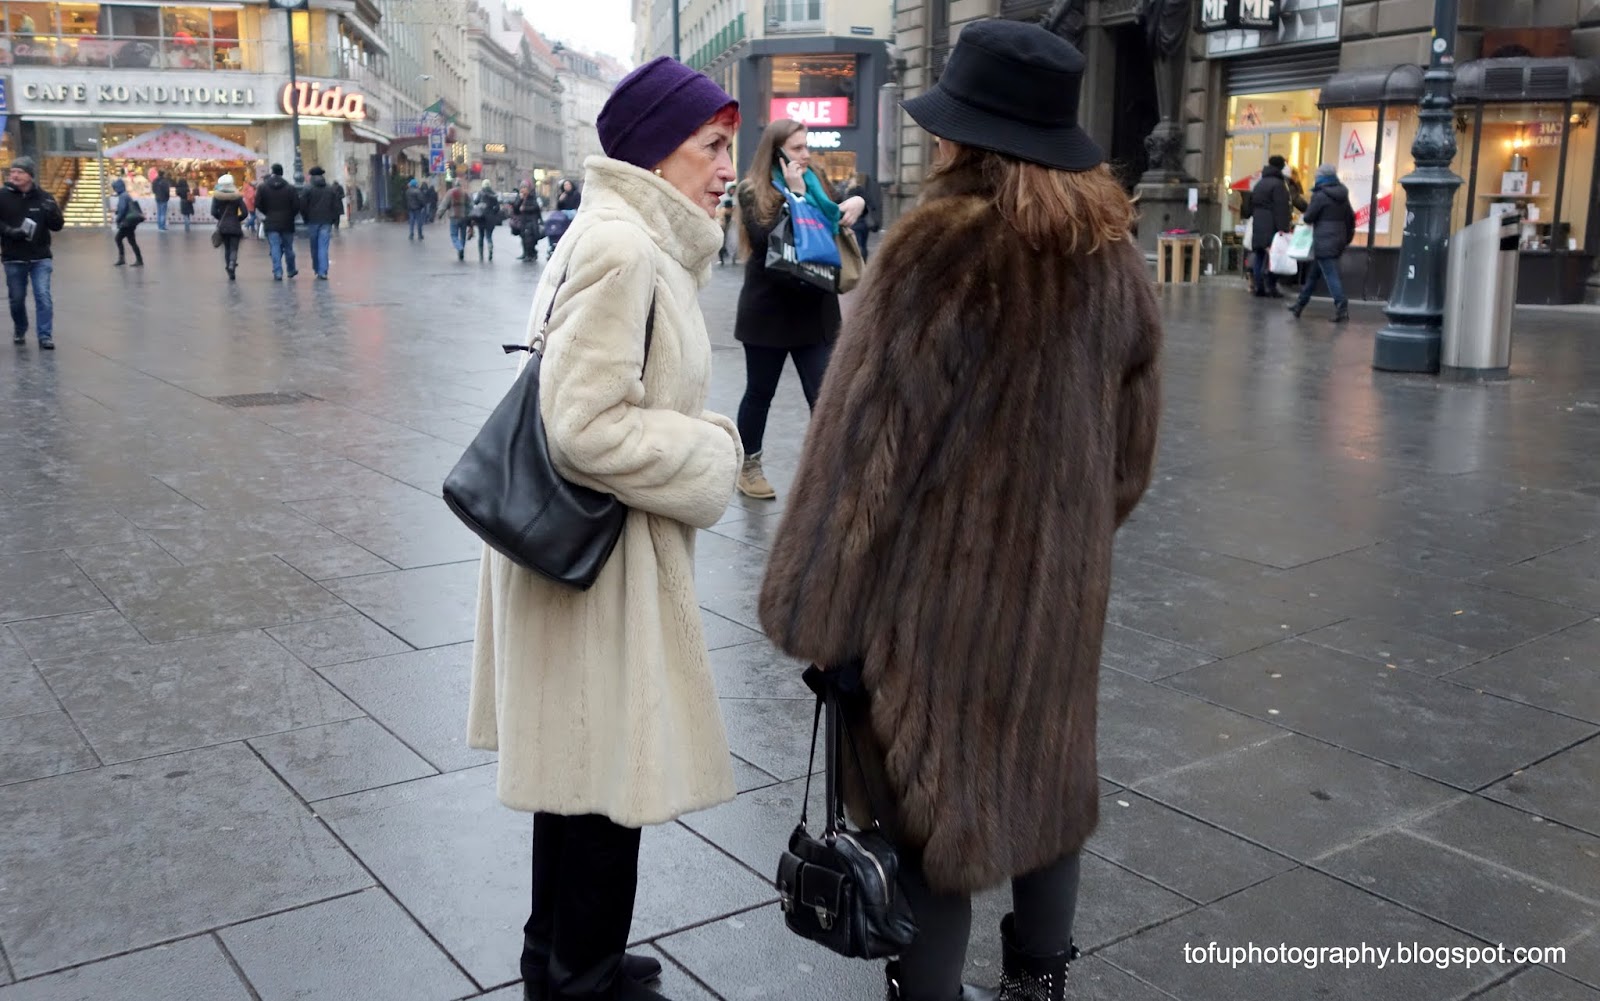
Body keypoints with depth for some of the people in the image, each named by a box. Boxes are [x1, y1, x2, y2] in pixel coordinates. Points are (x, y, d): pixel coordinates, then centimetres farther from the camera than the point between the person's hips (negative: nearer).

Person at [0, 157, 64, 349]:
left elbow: (58, 226, 1)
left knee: (43, 296, -11)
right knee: (17, 298, 12)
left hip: (40, 257, -1)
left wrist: (51, 212, -19)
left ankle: (45, 336, -6)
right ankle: (19, 330, 35)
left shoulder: (43, 197, -1)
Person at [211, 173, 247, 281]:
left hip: (222, 226, 2)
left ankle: (229, 267, 17)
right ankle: (232, 266, -24)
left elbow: (214, 212, -8)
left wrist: (221, 218, 10)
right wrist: (237, 219, 8)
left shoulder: (217, 196, -3)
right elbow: (244, 213, -9)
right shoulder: (237, 196, -6)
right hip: (235, 226, -2)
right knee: (234, 248, -1)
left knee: (226, 248, 16)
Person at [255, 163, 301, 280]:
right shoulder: (290, 188, -4)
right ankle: (291, 270, 27)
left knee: (275, 248, -1)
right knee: (288, 248, 14)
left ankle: (277, 272, -10)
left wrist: (267, 213, 15)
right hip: (287, 223, 1)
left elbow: (258, 205, -2)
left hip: (271, 223, -1)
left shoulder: (263, 187, -3)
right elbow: (297, 206, -6)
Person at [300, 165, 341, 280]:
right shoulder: (331, 189, 6)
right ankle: (322, 272, -13)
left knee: (314, 248, 12)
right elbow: (337, 205, 4)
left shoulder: (307, 189, -3)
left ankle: (317, 270, 20)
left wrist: (305, 219, 7)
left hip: (312, 222, -1)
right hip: (326, 222, 1)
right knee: (323, 248, -4)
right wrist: (333, 219, 11)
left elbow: (302, 206, -7)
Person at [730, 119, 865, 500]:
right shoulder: (752, 191, -6)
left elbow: (831, 224, 17)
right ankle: (749, 467, 27)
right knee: (759, 393, 11)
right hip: (769, 310, -3)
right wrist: (795, 194, -20)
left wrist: (855, 203, -4)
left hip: (815, 308, 3)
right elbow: (766, 239, -19)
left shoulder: (815, 181, 8)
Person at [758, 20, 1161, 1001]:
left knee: (933, 782, 7)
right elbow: (1136, 428, 10)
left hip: (941, 570, -6)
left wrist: (826, 607, -14)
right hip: (1063, 568, 7)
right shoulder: (1113, 254, 2)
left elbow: (871, 439, -19)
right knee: (1045, 764, 21)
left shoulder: (943, 252, -19)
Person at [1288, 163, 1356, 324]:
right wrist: (1348, 238, 23)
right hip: (1339, 241, 8)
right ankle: (1300, 303, 25)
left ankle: (1342, 309, -14)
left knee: (1331, 275, -8)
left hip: (1324, 242, -8)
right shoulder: (1343, 196, 12)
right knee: (1315, 272, 17)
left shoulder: (1320, 196, -11)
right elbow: (1351, 218, 15)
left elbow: (1308, 217, -10)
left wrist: (1304, 218, 13)